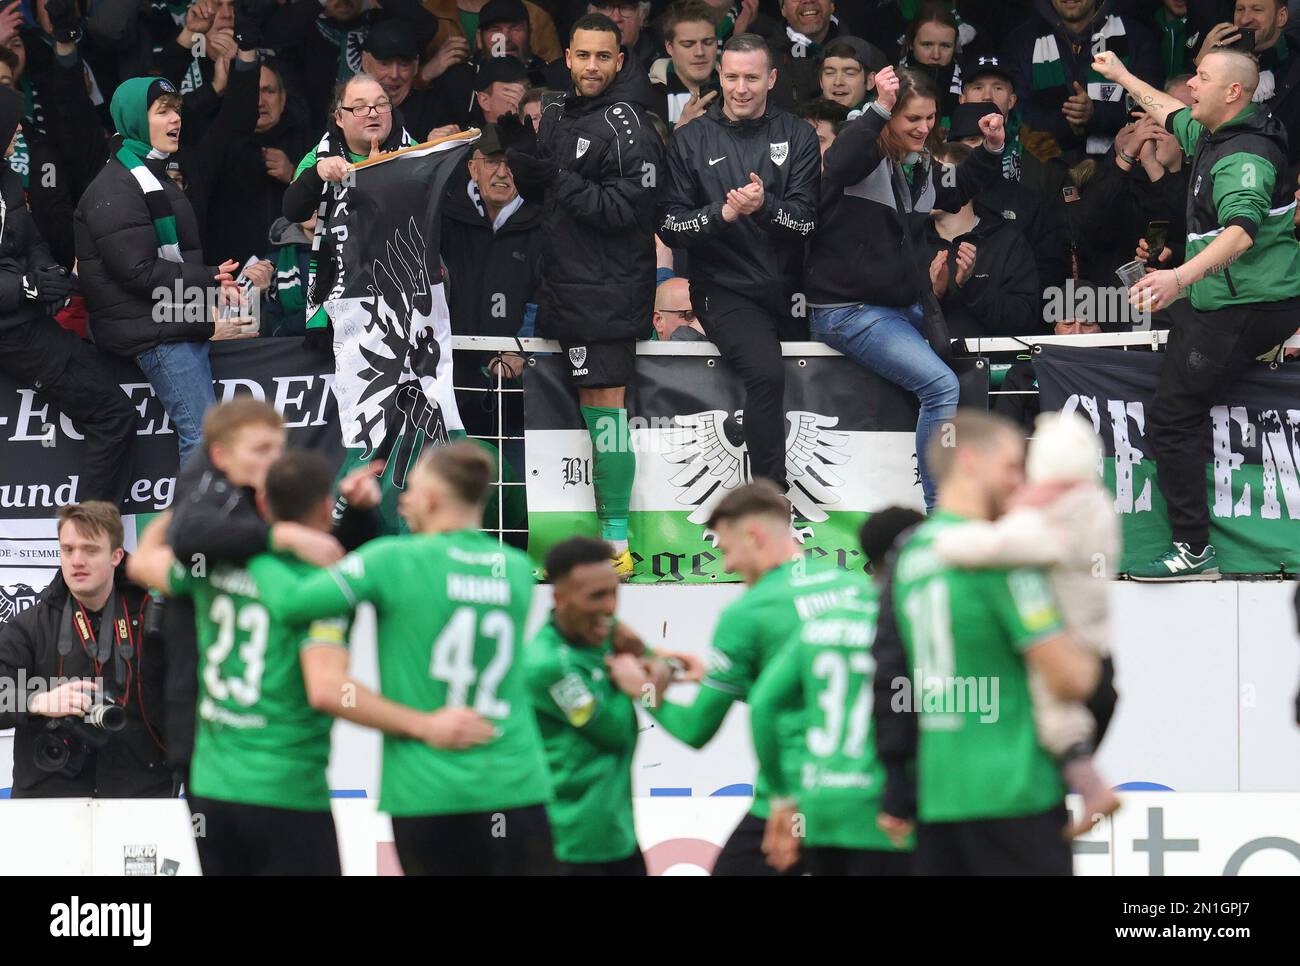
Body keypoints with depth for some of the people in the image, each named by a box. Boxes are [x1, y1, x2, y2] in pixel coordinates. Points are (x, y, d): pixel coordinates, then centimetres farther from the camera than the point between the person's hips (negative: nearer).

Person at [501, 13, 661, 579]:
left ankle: (616, 538, -7)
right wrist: (518, 147, 3)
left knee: (604, 404, -9)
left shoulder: (626, 127, -11)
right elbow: (537, 193, 20)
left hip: (609, 292, -8)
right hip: (567, 287, 8)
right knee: (591, 403, 10)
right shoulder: (557, 116, 14)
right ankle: (607, 537, 15)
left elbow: (626, 208, -17)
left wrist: (560, 179, -20)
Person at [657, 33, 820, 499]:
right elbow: (670, 227, 2)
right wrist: (723, 213, -16)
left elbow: (807, 221, 0)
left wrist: (765, 206, -20)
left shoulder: (797, 136, 8)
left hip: (789, 284, 4)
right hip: (725, 288, -4)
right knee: (767, 373, -27)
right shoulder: (691, 141, 7)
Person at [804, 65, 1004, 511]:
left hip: (904, 306, 9)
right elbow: (837, 165, -37)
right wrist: (878, 109, -42)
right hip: (848, 309, -9)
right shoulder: (867, 157, -12)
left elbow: (955, 195, 32)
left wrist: (991, 150, 17)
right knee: (941, 384, -25)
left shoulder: (923, 166, 11)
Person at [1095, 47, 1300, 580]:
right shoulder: (1212, 136, 12)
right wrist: (1122, 77, 46)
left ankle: (1194, 550, -15)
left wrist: (1182, 277, -50)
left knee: (1170, 417, -13)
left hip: (1245, 309, -12)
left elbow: (1242, 231, -36)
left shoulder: (1244, 155, -20)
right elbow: (1173, 113, 36)